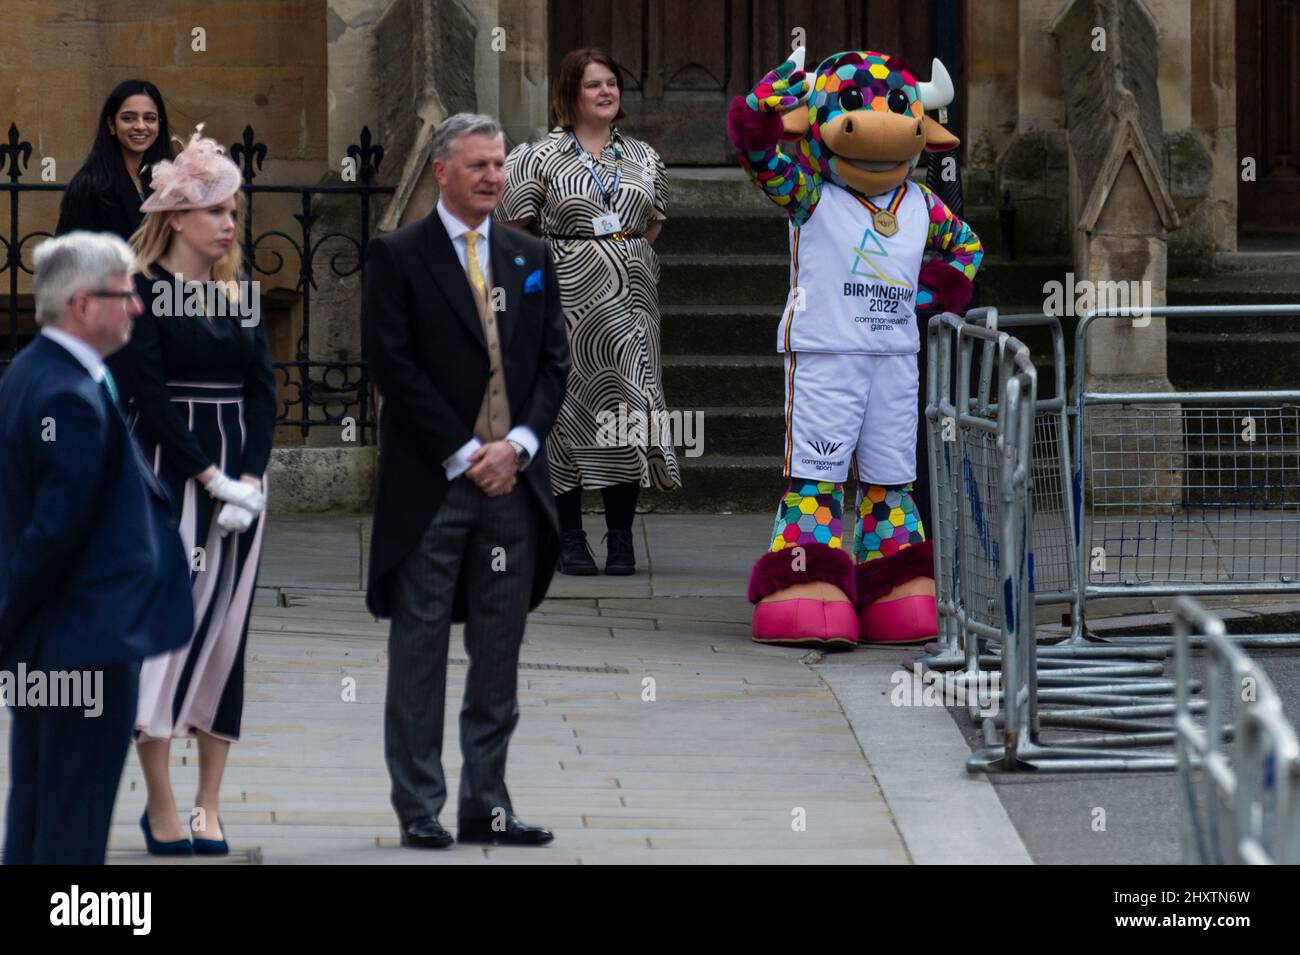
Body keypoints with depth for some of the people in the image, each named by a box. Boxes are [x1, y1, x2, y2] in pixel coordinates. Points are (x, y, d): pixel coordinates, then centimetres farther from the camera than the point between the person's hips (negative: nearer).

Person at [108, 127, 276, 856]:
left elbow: (263, 388, 8)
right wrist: (210, 478, -15)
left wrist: (251, 476, -6)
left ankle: (209, 804, 8)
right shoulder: (143, 291, -6)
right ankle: (162, 810, -3)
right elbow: (147, 393, -12)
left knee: (226, 634, 5)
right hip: (168, 477, -6)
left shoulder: (242, 292, 12)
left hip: (241, 482, 6)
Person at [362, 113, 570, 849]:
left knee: (500, 652, 6)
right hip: (431, 484, -4)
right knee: (420, 645, 0)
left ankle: (487, 803, 11)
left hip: (512, 480, 4)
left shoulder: (531, 259, 13)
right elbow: (393, 365, -9)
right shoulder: (398, 257, -2)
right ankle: (420, 808, 5)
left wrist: (518, 444, -6)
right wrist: (464, 454, -12)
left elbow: (554, 362, 10)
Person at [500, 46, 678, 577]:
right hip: (567, 295, -3)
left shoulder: (644, 158, 13)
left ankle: (621, 538, 4)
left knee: (628, 403, -2)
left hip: (629, 299, 3)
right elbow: (517, 229, 2)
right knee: (569, 409, -2)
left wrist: (624, 257, 12)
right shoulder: (541, 157, 0)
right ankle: (570, 538, 4)